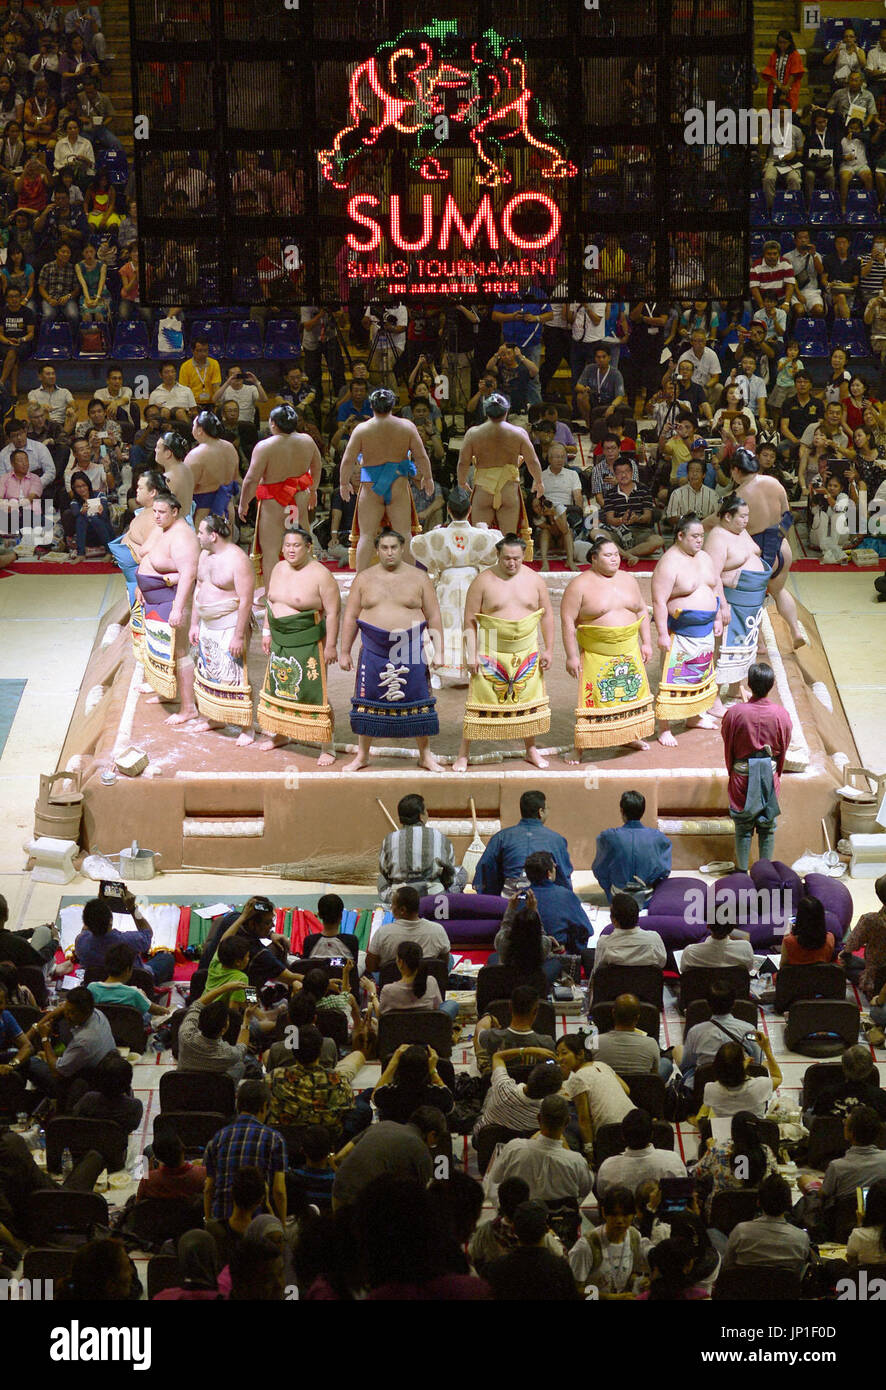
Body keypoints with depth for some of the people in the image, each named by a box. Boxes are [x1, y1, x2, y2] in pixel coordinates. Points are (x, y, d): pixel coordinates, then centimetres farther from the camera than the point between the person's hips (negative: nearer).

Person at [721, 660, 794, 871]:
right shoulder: (781, 715, -13)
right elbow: (783, 750, 1)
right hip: (770, 775, 1)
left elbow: (728, 749, -4)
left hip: (742, 775, -1)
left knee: (743, 827, 11)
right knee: (768, 827, 13)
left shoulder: (734, 713, -17)